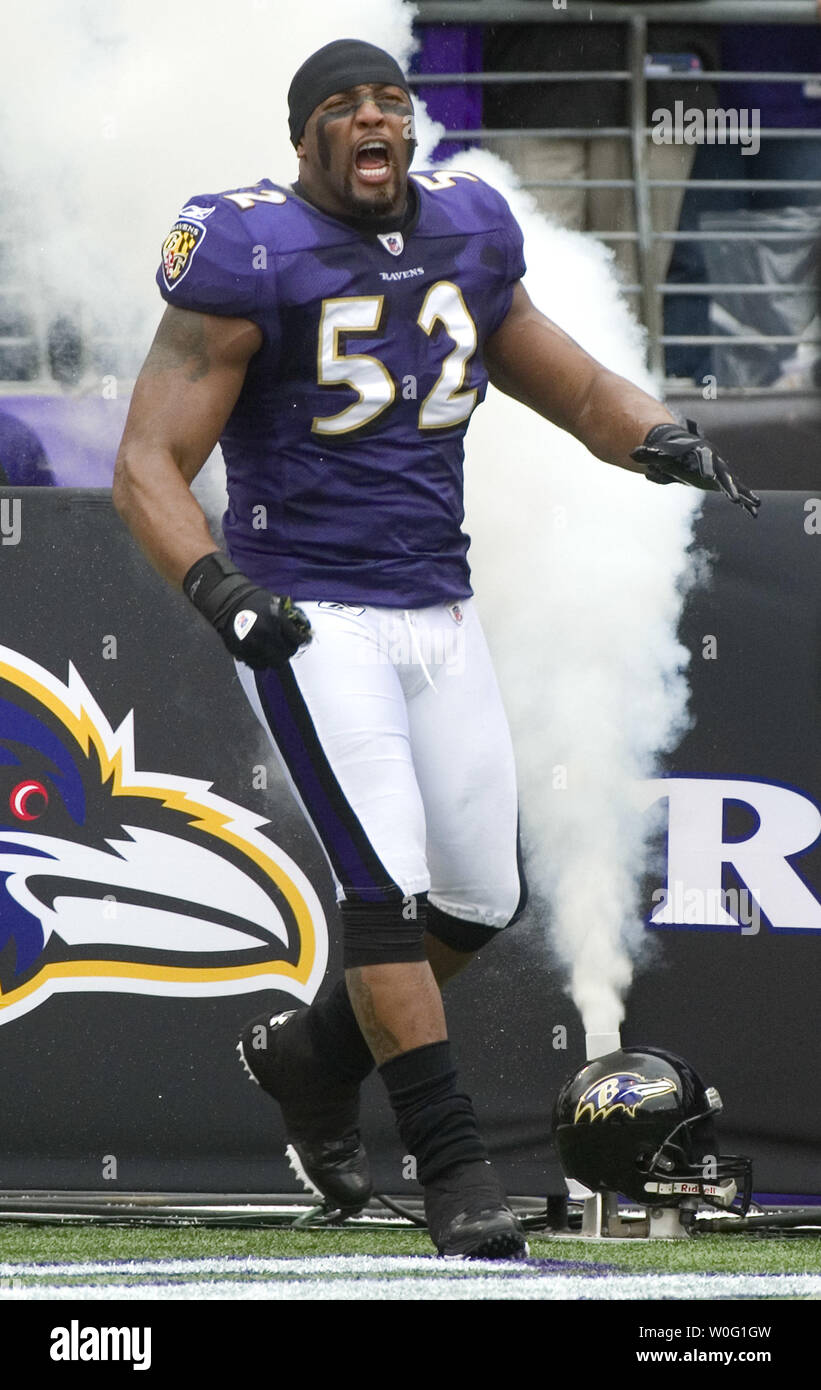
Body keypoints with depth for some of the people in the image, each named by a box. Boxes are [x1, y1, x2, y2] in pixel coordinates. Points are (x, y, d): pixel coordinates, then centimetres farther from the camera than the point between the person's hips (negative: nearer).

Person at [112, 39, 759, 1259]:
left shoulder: (468, 239, 7)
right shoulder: (254, 260, -11)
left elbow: (574, 387, 19)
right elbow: (148, 466, -13)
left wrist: (660, 439, -2)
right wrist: (216, 587, -29)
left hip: (438, 610, 6)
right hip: (310, 616, -6)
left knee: (483, 900, 10)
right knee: (388, 880, -17)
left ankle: (314, 1055, 34)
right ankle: (453, 1164, -10)